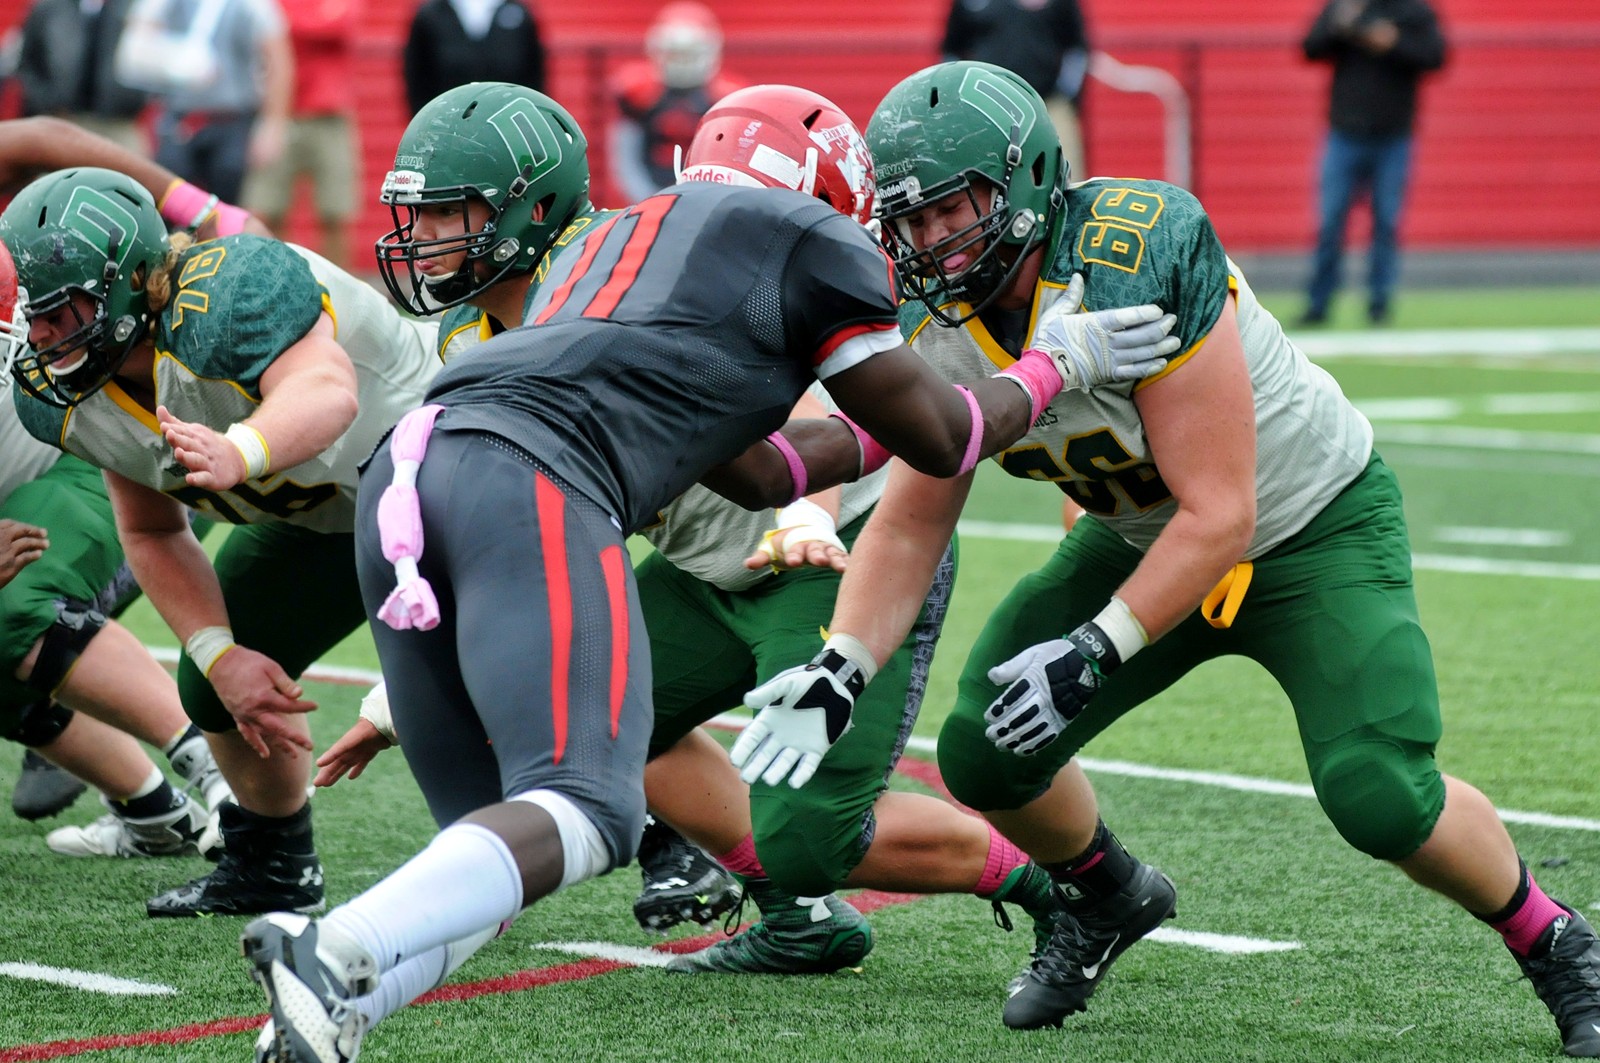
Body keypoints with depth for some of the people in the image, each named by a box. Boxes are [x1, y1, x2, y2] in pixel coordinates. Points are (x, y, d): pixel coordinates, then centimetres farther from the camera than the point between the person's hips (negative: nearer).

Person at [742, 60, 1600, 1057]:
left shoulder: (1145, 265, -35)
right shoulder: (944, 331, -14)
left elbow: (1217, 516, -32)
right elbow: (908, 527, -5)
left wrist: (1095, 654, -36)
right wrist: (838, 671, -21)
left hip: (1315, 526, -6)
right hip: (1147, 536, 6)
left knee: (1379, 796, -23)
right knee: (984, 756, -6)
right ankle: (1110, 898, 27)